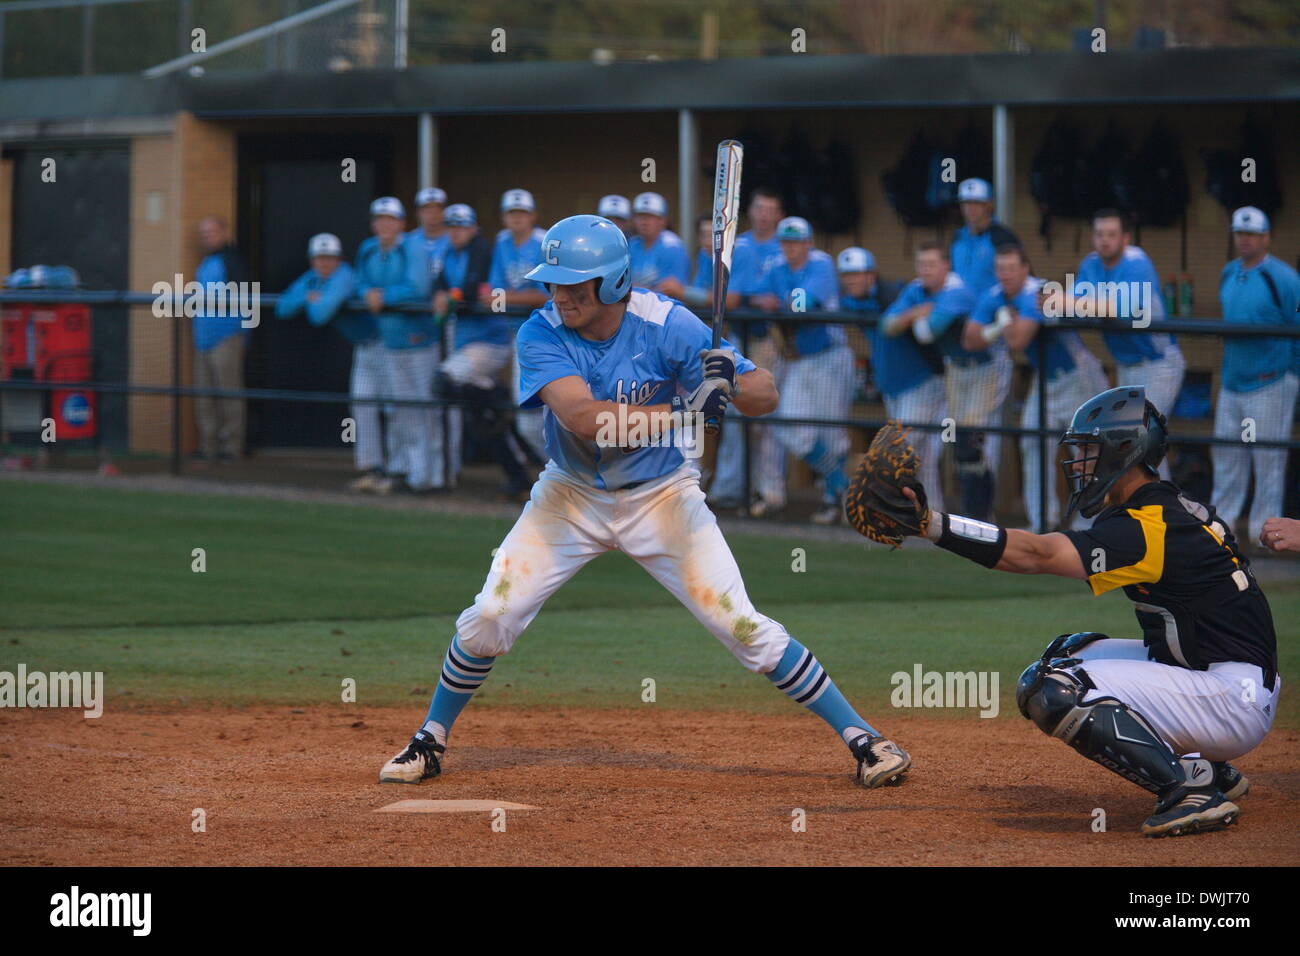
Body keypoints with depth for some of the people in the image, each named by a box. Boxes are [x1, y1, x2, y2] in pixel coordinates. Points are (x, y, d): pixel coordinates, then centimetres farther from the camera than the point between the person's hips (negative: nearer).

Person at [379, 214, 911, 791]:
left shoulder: (667, 326, -21)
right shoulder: (542, 334, -20)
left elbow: (766, 394, -22)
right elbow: (583, 417, -37)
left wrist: (732, 383, -46)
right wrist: (683, 411, -48)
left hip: (662, 498, -1)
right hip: (573, 495, 1)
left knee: (743, 628, -10)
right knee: (489, 618, -6)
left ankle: (858, 735, 1)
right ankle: (431, 740, 16)